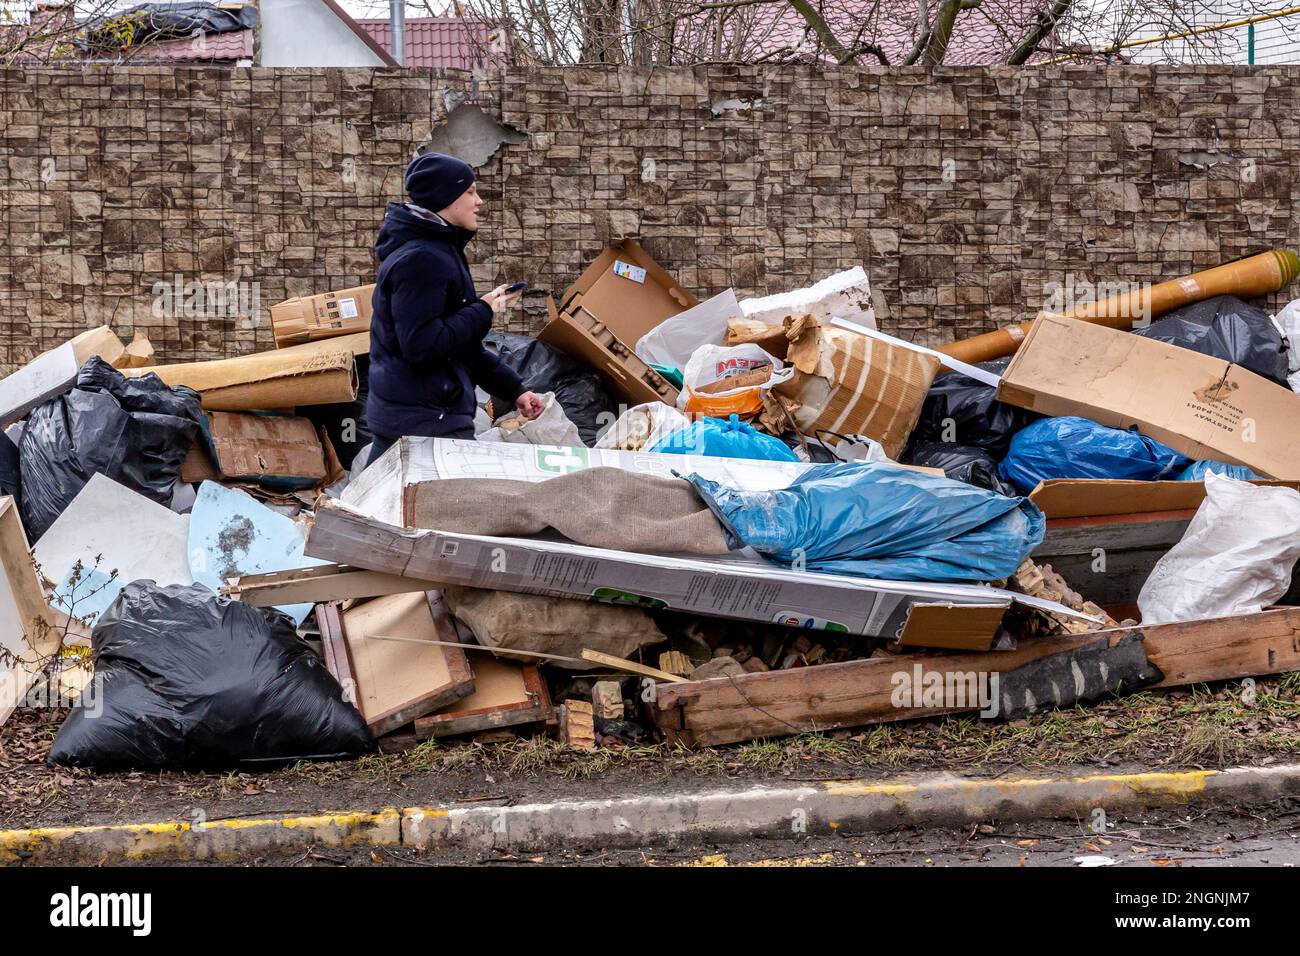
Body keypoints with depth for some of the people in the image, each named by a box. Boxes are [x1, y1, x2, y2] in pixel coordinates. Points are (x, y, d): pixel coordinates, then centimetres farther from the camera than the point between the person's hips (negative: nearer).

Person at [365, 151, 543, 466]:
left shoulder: (439, 251, 18)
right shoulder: (419, 261, -17)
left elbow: (464, 345, 24)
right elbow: (422, 345, -25)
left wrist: (514, 390, 22)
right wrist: (483, 310, -15)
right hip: (426, 423, -11)